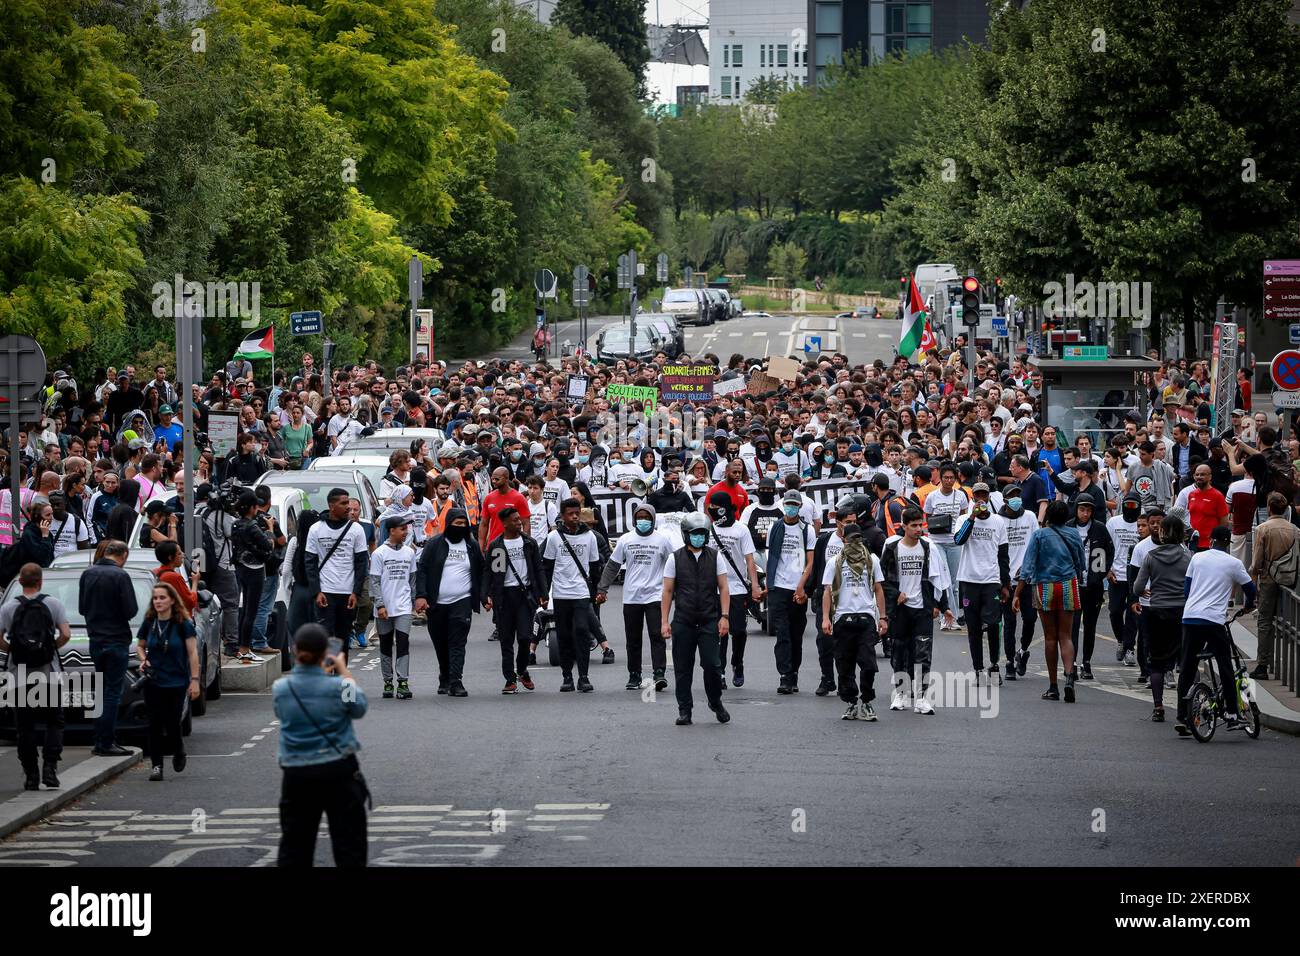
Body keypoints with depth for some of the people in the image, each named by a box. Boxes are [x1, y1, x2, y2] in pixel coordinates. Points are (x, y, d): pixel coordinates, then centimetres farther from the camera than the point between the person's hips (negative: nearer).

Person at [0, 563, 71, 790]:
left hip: (20, 675, 1)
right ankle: (49, 767, -9)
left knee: (25, 727, 7)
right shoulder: (53, 604, -1)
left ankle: (30, 775, 6)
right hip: (49, 674, -1)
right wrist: (52, 648, 8)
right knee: (54, 723, 8)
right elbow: (66, 634, -8)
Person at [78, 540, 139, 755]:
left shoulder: (88, 574, 6)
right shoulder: (120, 576, -15)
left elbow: (81, 608, 13)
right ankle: (106, 743, -6)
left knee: (102, 690, 15)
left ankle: (101, 741, 17)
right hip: (116, 639, -7)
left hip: (95, 640, 7)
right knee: (113, 691, -3)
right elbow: (131, 610, -16)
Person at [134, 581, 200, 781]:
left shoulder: (183, 624, -6)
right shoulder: (149, 623, 3)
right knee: (155, 725, -2)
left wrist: (195, 680, -10)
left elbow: (193, 653, -5)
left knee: (172, 723, -1)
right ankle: (156, 765, 4)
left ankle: (178, 752, 28)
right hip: (153, 683, 3)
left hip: (176, 682, -3)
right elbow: (139, 645, 19)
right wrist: (143, 660, -3)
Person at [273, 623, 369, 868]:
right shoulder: (338, 687, -13)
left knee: (294, 847, 9)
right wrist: (344, 671, 16)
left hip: (297, 774, 2)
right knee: (348, 841, 5)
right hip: (338, 772, -2)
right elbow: (359, 708, 6)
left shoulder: (279, 688, -6)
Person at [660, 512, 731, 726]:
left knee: (712, 664, -8)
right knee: (683, 668, 2)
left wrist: (724, 617, -4)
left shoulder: (715, 558, 6)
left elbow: (723, 588, 6)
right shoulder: (675, 559, 4)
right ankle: (684, 710, 11)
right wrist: (664, 622, -1)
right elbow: (667, 592, 5)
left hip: (709, 621, 0)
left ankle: (715, 702, 14)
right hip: (683, 621, 0)